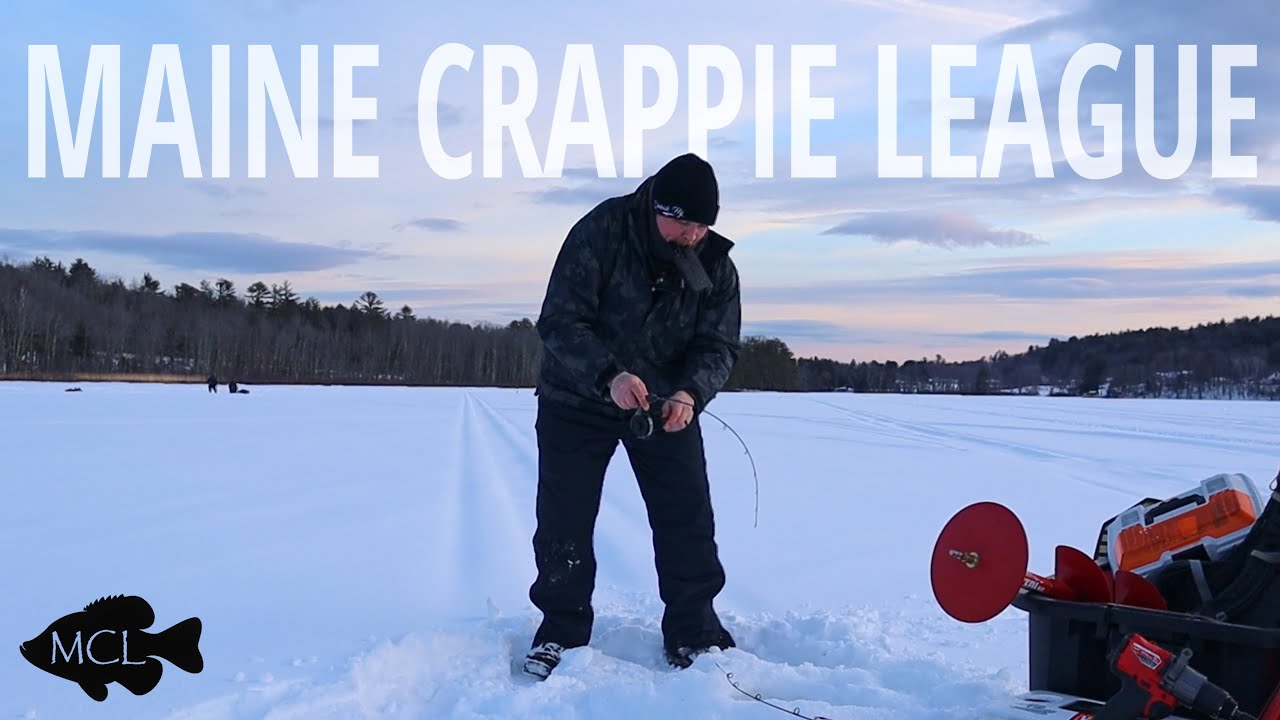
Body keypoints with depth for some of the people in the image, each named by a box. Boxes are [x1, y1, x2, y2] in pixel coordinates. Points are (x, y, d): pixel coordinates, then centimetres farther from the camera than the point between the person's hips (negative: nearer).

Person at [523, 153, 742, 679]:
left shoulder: (716, 264, -9)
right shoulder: (600, 232, -22)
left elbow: (719, 345, -10)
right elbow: (559, 322, -24)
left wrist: (690, 392, -31)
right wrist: (609, 375, -41)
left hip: (669, 401, 3)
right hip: (578, 398, -2)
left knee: (688, 518, -2)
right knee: (564, 519, -1)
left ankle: (693, 633, 14)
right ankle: (562, 631, 16)